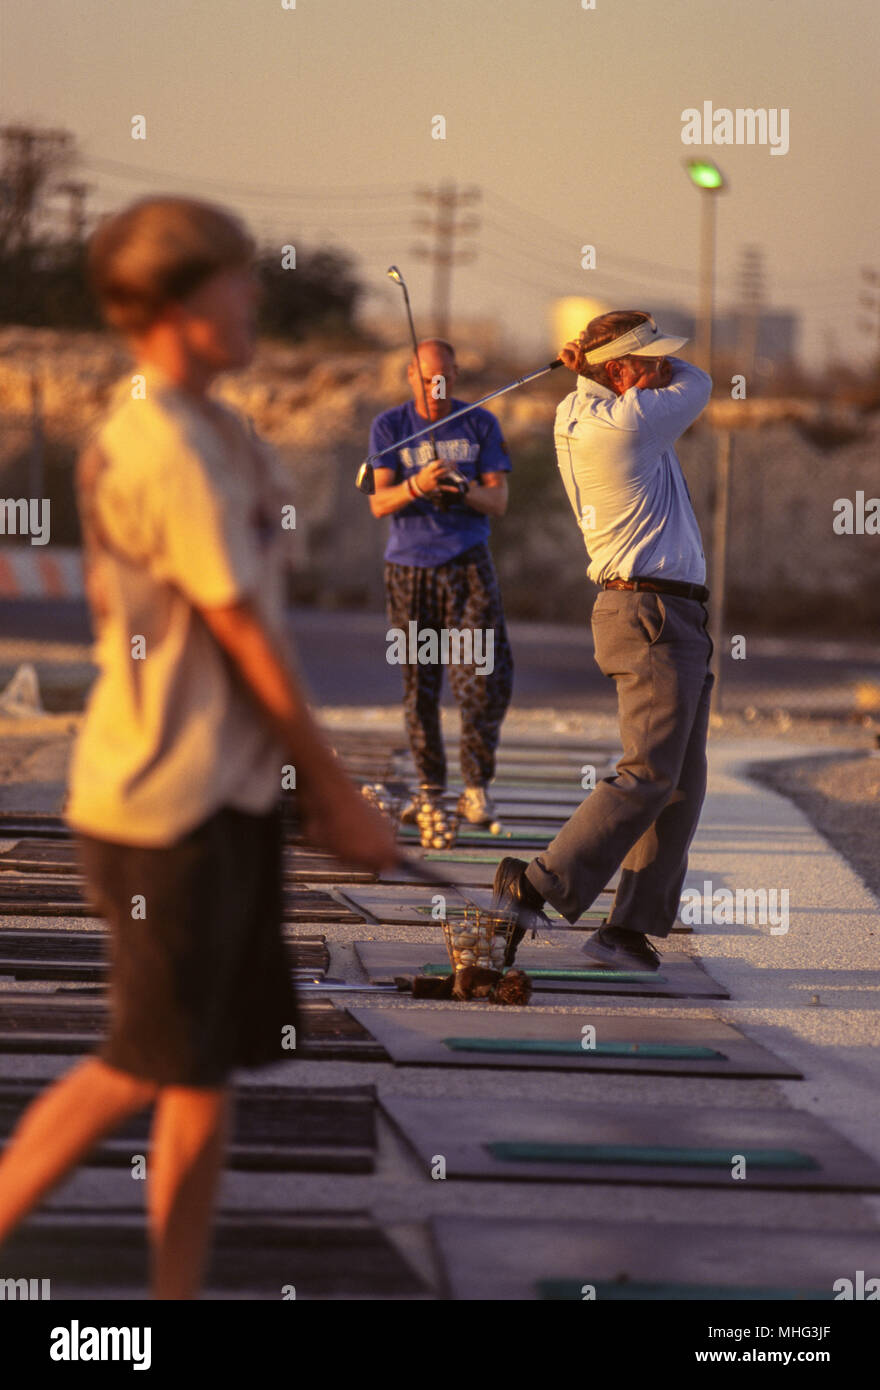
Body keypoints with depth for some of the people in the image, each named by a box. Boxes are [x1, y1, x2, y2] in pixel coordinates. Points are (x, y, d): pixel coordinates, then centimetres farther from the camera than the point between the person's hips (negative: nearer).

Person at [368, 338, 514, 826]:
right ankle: (429, 788, 14)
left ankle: (477, 787, -2)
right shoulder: (389, 427, 3)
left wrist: (464, 492, -20)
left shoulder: (481, 425, 6)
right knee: (418, 685, 3)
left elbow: (498, 501, 1)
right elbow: (379, 502, -6)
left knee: (486, 675, -12)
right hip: (409, 567, 0)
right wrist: (416, 485, -26)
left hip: (468, 564, 0)